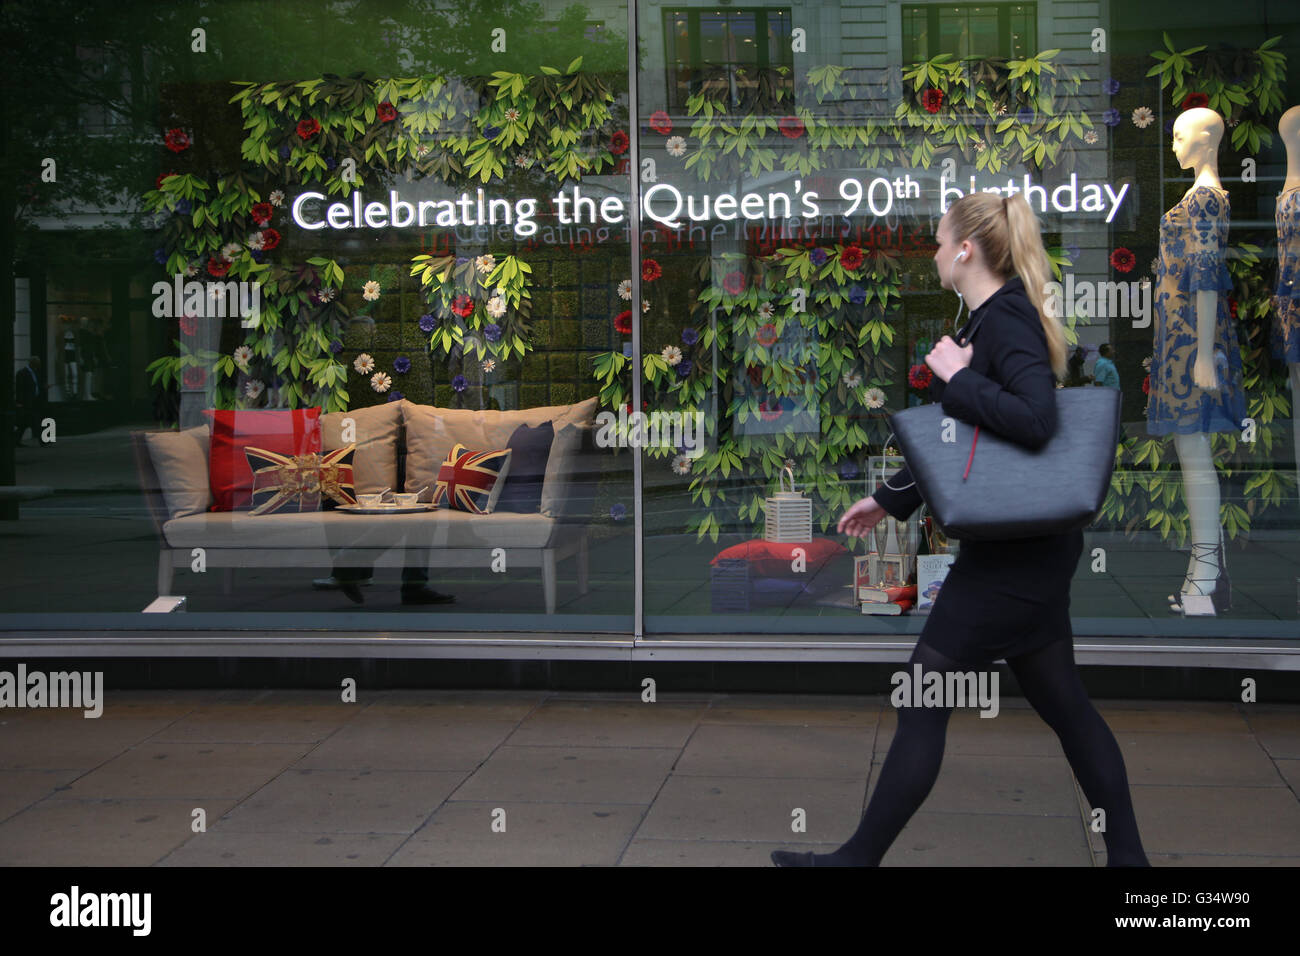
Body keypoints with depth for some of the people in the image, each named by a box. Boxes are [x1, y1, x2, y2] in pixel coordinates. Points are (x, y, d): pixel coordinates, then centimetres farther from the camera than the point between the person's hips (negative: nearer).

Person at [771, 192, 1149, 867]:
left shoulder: (1007, 319, -16)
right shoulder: (995, 319, 14)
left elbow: (1034, 420, -32)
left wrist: (955, 377, -21)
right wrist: (889, 500, 25)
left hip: (1010, 553, -10)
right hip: (1033, 546, 10)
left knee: (922, 703, -2)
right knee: (1063, 702, 15)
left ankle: (860, 856, 8)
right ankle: (1127, 854, 22)